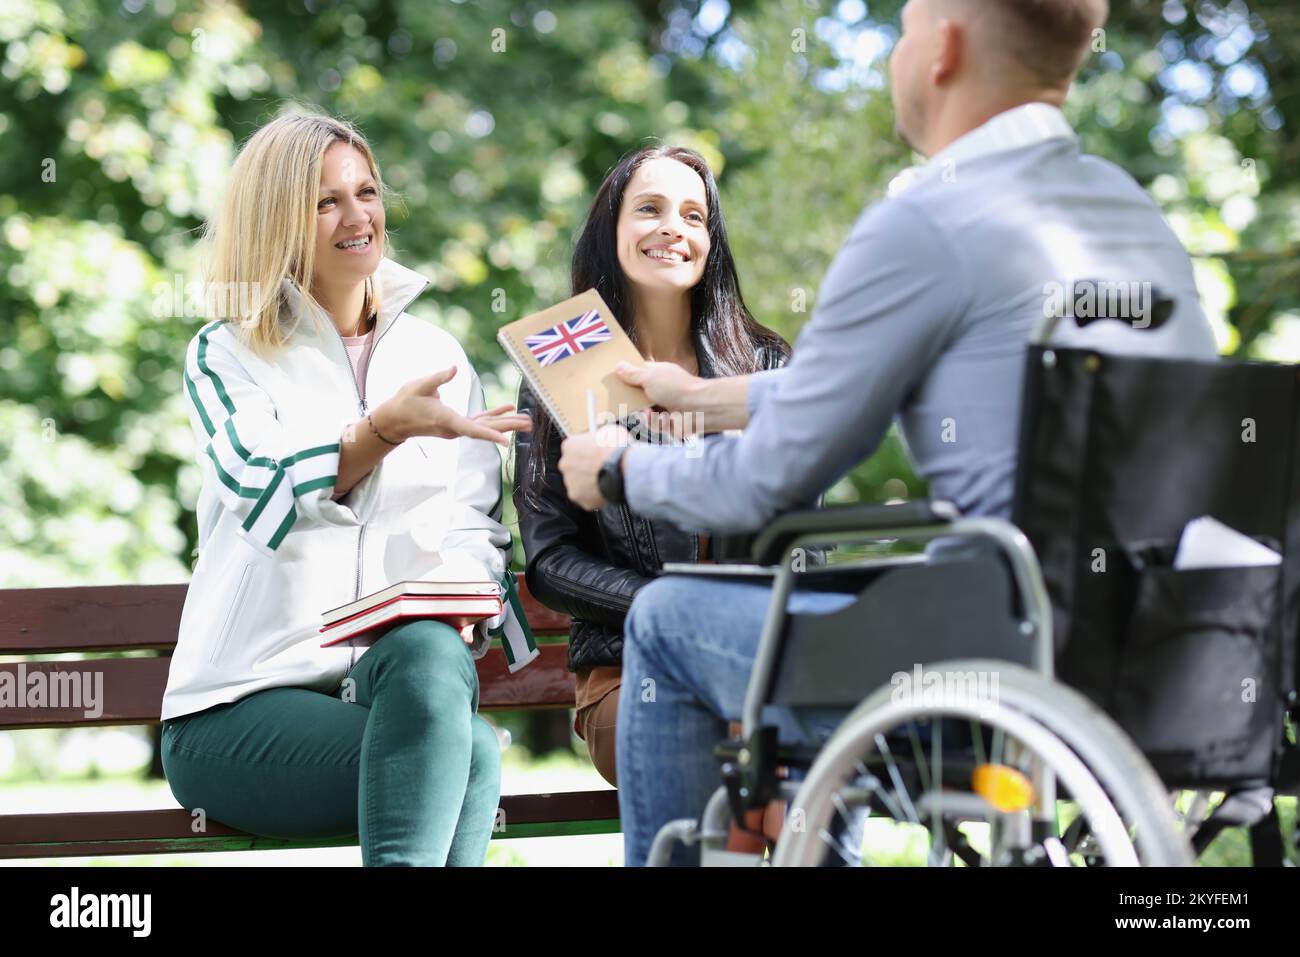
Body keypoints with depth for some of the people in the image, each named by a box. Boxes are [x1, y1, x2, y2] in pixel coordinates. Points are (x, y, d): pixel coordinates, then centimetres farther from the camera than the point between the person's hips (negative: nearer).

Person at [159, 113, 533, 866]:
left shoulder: (438, 356, 18)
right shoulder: (226, 356, 7)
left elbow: (477, 526, 13)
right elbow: (266, 496, -12)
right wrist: (387, 427, -29)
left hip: (392, 677, 3)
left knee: (430, 655, -36)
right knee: (471, 750, -32)